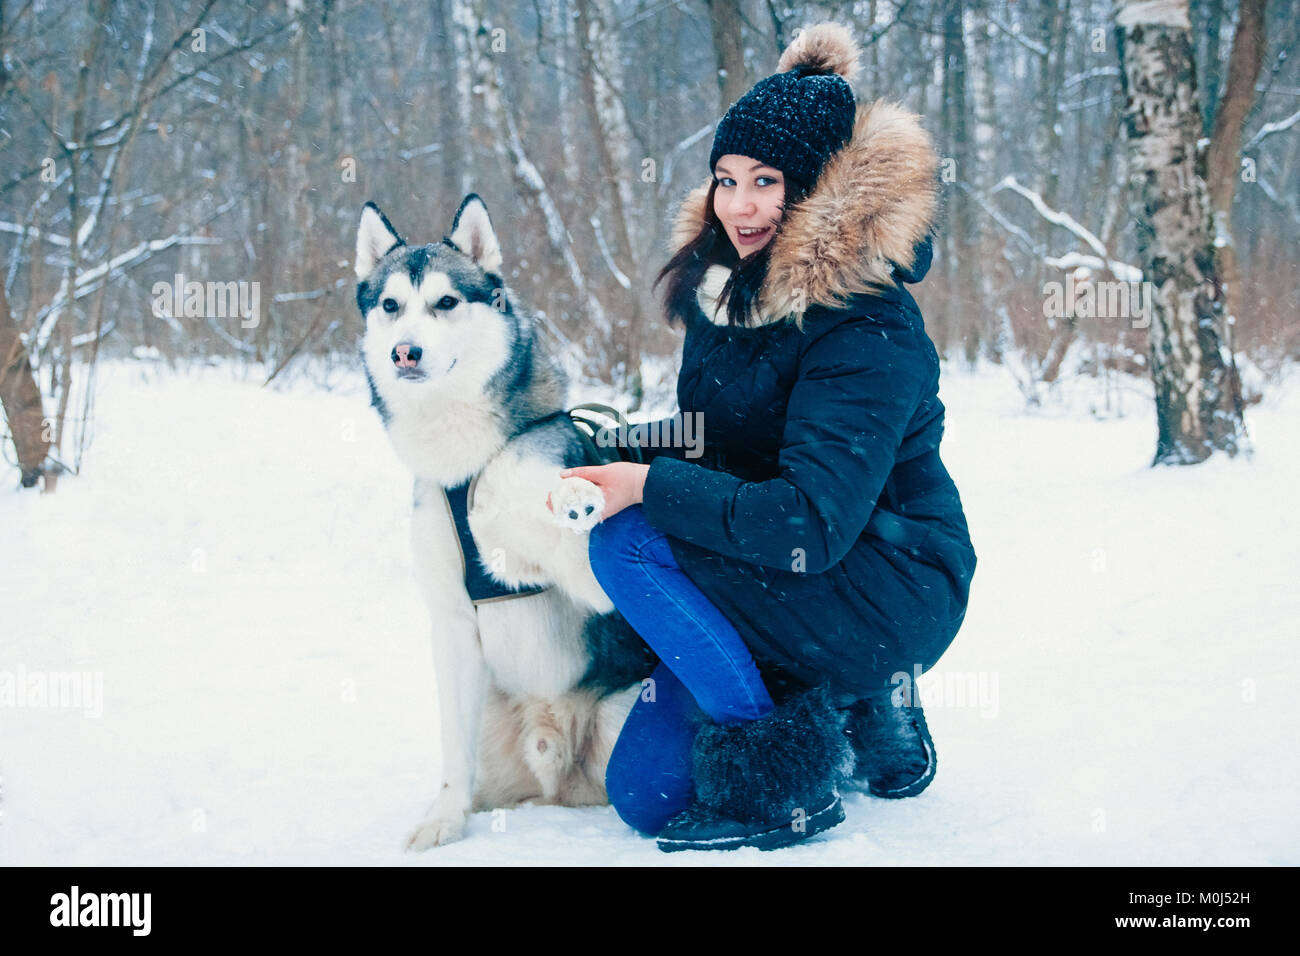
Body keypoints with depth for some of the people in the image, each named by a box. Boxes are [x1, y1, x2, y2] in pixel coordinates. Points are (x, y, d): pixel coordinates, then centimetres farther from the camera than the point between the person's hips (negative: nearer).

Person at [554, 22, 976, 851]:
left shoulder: (868, 328, -22)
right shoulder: (722, 287, 4)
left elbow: (813, 523, -29)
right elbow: (708, 444, 14)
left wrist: (652, 488, -27)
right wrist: (628, 446, -6)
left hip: (891, 590, -8)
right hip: (770, 581, 8)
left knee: (629, 543, -25)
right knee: (644, 792, -1)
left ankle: (786, 781, -15)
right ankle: (856, 702, 15)